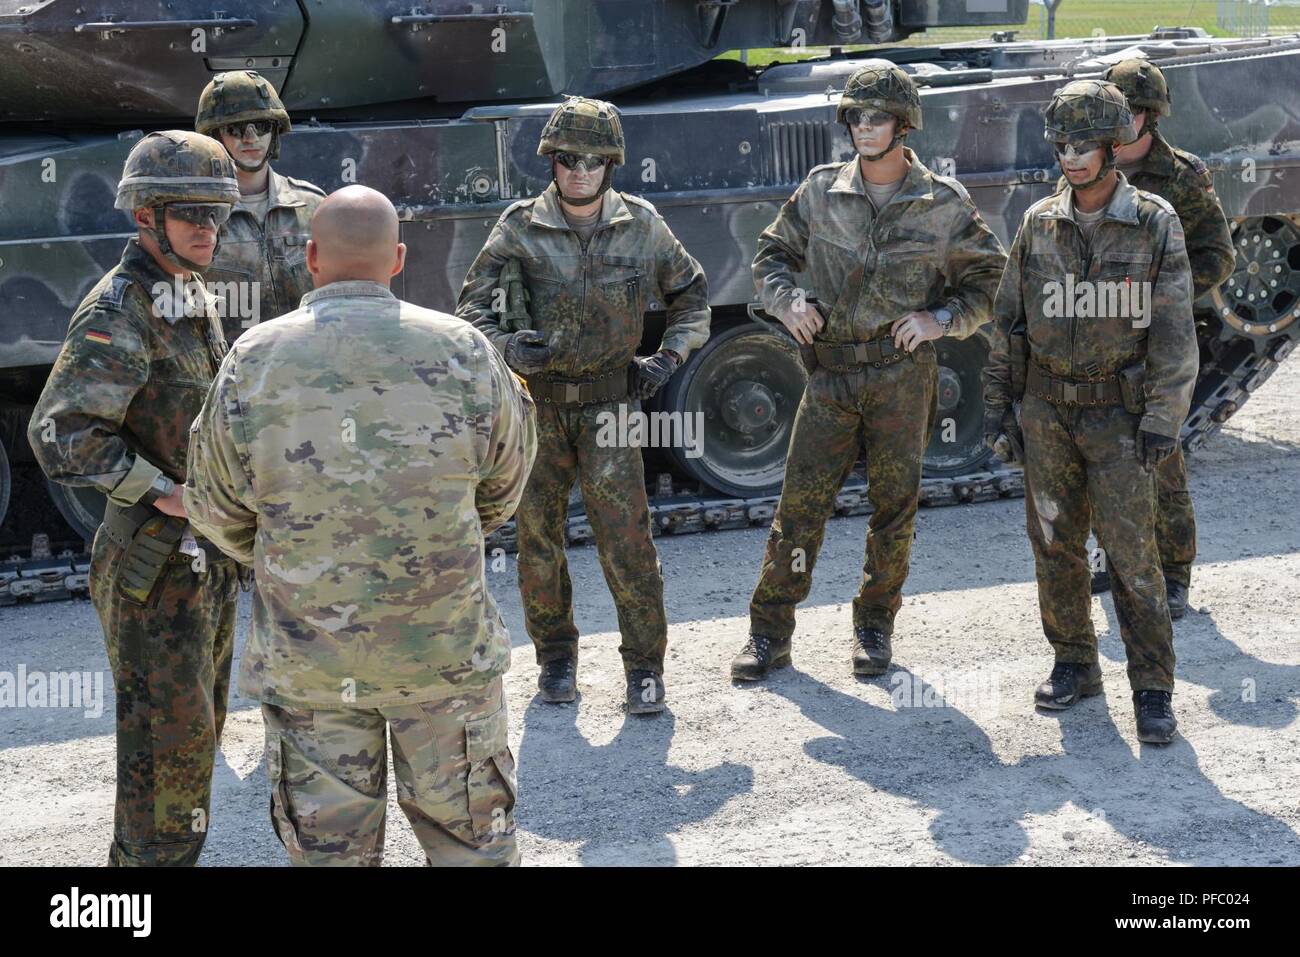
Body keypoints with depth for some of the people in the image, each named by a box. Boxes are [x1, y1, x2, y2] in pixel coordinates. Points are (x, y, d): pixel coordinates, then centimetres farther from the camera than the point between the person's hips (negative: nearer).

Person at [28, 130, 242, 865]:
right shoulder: (118, 314, -20)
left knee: (197, 726, 18)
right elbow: (62, 437, -29)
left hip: (212, 556, 9)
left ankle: (138, 857, 31)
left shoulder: (196, 300, 8)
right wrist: (165, 494, -24)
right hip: (155, 563, -9)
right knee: (170, 738, -3)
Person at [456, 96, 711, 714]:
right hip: (537, 402, 1)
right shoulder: (521, 228, -3)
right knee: (537, 536, 5)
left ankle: (644, 665, 5)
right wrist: (510, 347, -21)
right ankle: (555, 657, 22)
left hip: (609, 401, 0)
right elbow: (471, 305, -2)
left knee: (626, 539, -7)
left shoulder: (642, 226, 1)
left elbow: (691, 295, 16)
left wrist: (666, 361, 4)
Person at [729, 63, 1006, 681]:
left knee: (894, 505, 6)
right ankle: (769, 633, 8)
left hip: (904, 376, -1)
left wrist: (942, 319, -5)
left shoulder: (942, 205, 0)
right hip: (831, 373, 1)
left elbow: (988, 278, 9)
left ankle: (875, 625, 22)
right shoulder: (821, 190, 4)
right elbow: (771, 253, 16)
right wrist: (785, 300, -3)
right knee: (800, 503, 0)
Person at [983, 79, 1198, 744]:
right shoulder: (1039, 223, 4)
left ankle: (1153, 690, 2)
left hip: (1119, 411, -3)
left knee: (1131, 551, -6)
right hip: (1046, 409, 4)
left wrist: (1162, 419, -11)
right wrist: (997, 400, 8)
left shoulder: (1155, 224, -5)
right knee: (1055, 545, 8)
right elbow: (1009, 319, 11)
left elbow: (1173, 332, -6)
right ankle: (1075, 665, 24)